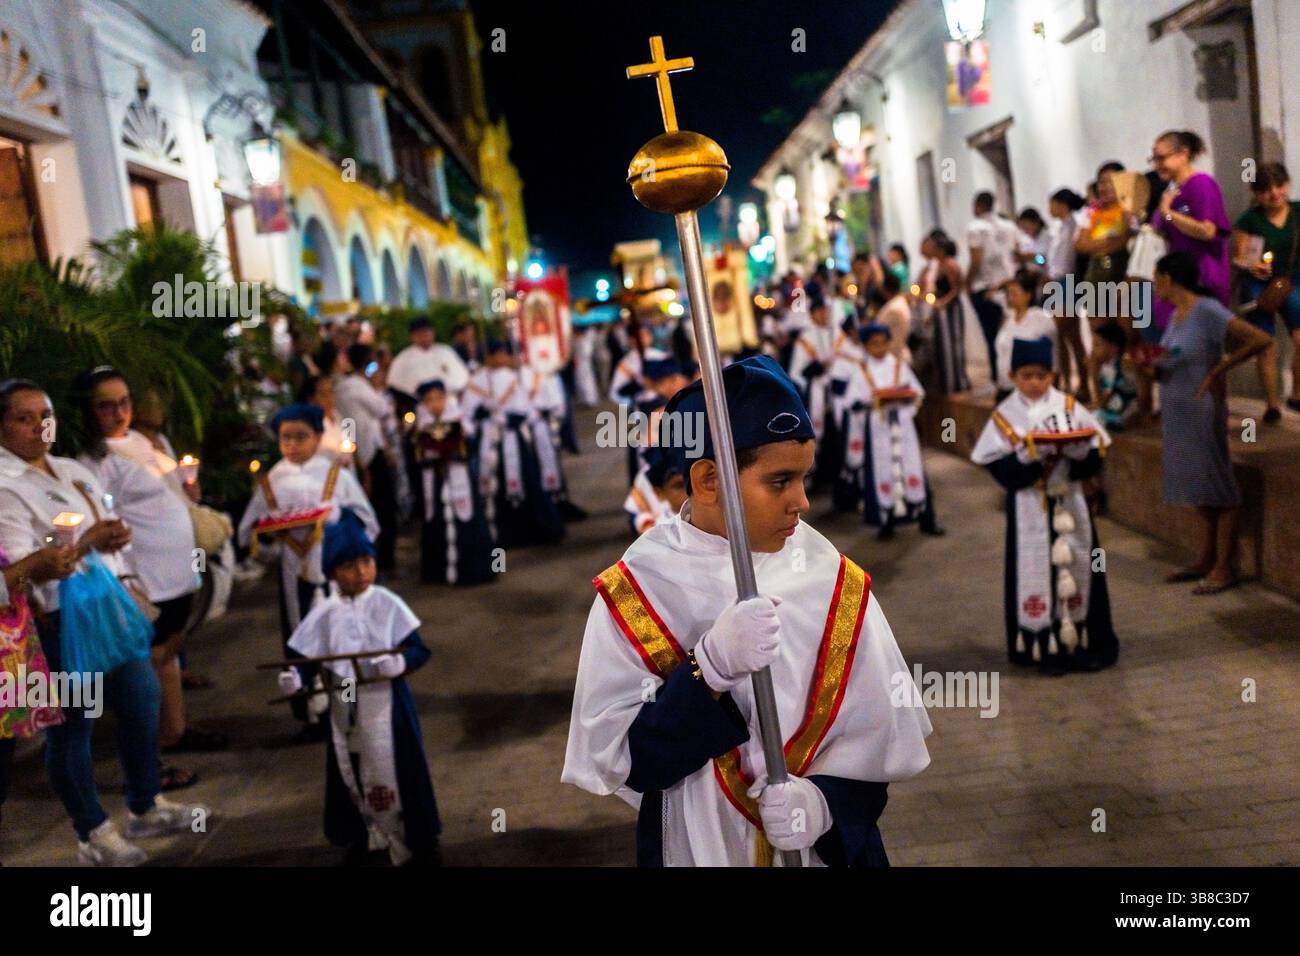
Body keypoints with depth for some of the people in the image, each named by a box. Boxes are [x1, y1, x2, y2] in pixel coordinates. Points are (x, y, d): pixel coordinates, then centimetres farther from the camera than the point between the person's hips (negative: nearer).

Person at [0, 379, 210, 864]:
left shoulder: (73, 470, 12)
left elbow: (108, 529, 19)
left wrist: (119, 535, -5)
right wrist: (85, 542, -27)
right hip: (61, 622, -8)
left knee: (142, 699, 15)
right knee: (73, 726, 3)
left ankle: (145, 808, 32)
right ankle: (93, 834, 18)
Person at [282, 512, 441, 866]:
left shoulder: (387, 604, -11)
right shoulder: (325, 614, -1)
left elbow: (419, 649, -12)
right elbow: (305, 656, 1)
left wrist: (399, 662, -32)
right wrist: (294, 676, -20)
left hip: (385, 705, -4)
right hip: (344, 710, 4)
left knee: (392, 774, 3)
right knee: (353, 776, 19)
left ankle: (415, 844, 19)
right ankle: (369, 835, 41)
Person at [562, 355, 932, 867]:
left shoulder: (835, 583, -9)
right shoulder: (633, 592, -14)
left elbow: (876, 733, -5)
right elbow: (617, 761, -17)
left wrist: (827, 799, -22)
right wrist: (709, 668, -29)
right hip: (697, 847, -1)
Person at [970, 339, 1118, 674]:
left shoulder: (1069, 407, 2)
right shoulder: (1005, 416, -2)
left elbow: (1094, 460, -2)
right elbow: (1002, 470, -10)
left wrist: (1077, 448, -22)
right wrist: (1028, 454, -25)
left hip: (1069, 504, 2)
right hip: (1030, 510, -2)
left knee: (1076, 568, 6)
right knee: (1037, 572, 1)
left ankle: (1085, 642, 18)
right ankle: (1046, 648, 9)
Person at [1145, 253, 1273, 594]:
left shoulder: (1207, 311, -15)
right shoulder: (1176, 315, 10)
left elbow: (1261, 340, -20)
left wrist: (1218, 370, -15)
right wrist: (1150, 368, -3)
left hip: (1201, 411, -8)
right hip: (1175, 412, 8)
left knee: (1218, 488, 0)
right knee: (1198, 487, 15)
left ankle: (1223, 568, 6)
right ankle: (1206, 559, 24)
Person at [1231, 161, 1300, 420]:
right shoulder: (1249, 220, -5)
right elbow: (1237, 258, -5)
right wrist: (1250, 266, -25)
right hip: (1260, 288, -1)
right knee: (1267, 348, 0)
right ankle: (1272, 405, 12)